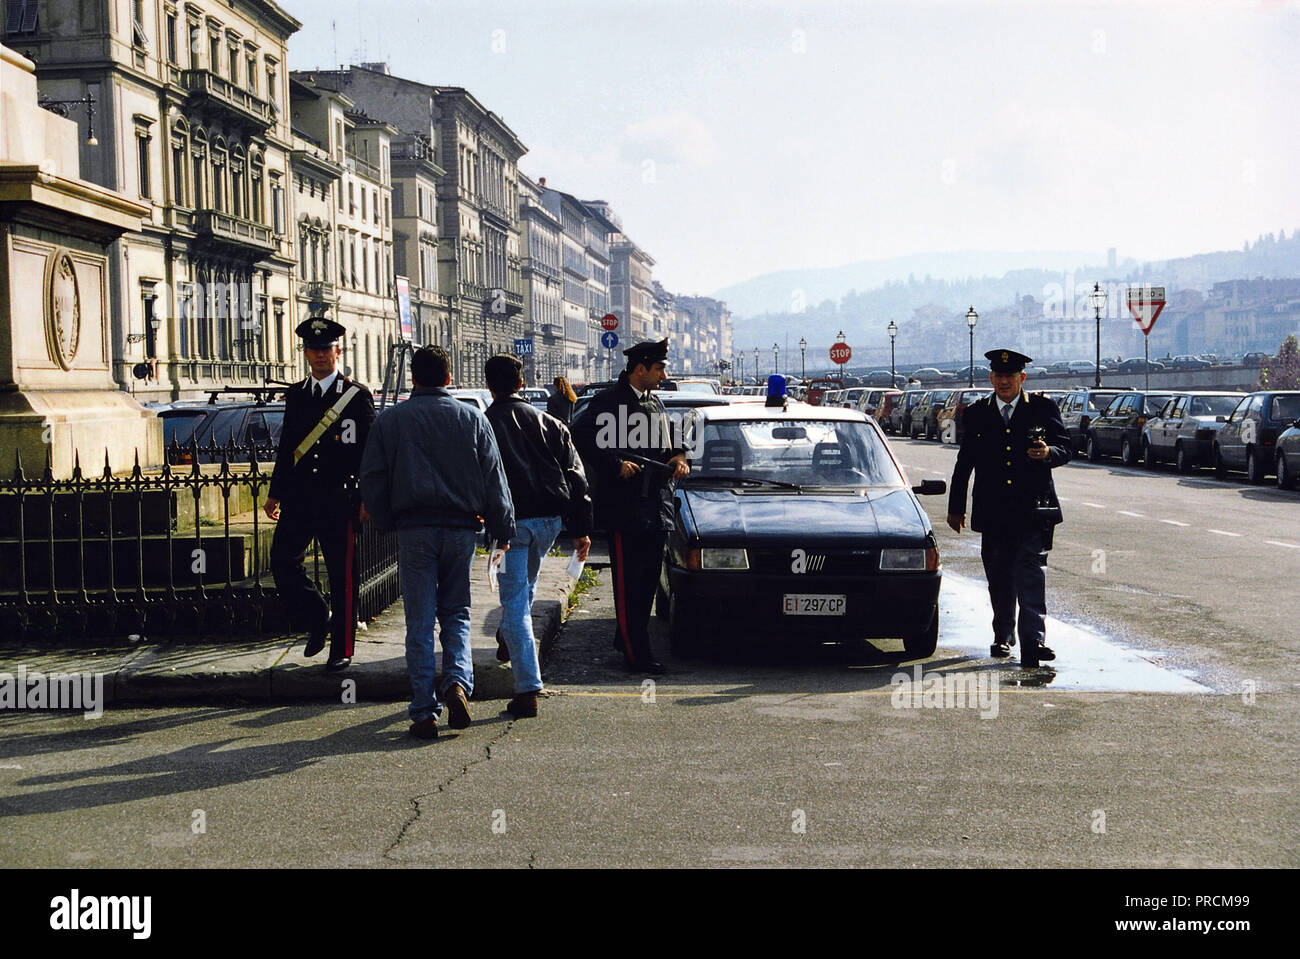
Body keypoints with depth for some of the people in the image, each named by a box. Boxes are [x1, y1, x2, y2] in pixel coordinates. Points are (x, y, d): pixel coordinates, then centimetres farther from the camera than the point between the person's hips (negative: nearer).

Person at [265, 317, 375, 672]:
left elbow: (370, 452, -2)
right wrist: (275, 493, 15)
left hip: (338, 499, -4)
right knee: (283, 560, -6)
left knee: (342, 575, 1)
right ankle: (318, 619, 17)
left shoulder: (357, 396, -1)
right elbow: (286, 448, 17)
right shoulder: (295, 395, 12)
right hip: (299, 496, 4)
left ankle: (342, 650, 11)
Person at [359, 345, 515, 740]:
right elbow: (494, 480, 4)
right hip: (461, 527, 1)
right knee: (455, 612, 14)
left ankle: (424, 711, 0)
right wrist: (502, 530, 10)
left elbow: (372, 480, 2)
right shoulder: (472, 418, 5)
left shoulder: (391, 420, 2)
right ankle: (458, 681, -11)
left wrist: (387, 522, 14)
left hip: (414, 528, -1)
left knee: (420, 621, 2)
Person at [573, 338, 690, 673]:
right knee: (628, 584, -6)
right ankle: (636, 654, -5)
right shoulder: (607, 402, -7)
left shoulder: (655, 403, 18)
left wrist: (678, 457, 6)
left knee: (648, 580, 13)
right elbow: (585, 442, -11)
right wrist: (617, 464, -20)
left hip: (657, 506, 8)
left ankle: (626, 641, 26)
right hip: (623, 508, -8)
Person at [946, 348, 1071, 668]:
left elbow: (1064, 448, 1)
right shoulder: (977, 413, 10)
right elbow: (964, 462, 14)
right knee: (999, 577, 10)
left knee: (1030, 572, -13)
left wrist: (1048, 453, -23)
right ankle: (1003, 635, 26)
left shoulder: (1043, 407, 4)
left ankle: (1032, 641, -18)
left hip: (1032, 510, -3)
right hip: (993, 512, 3)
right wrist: (956, 507, 14)